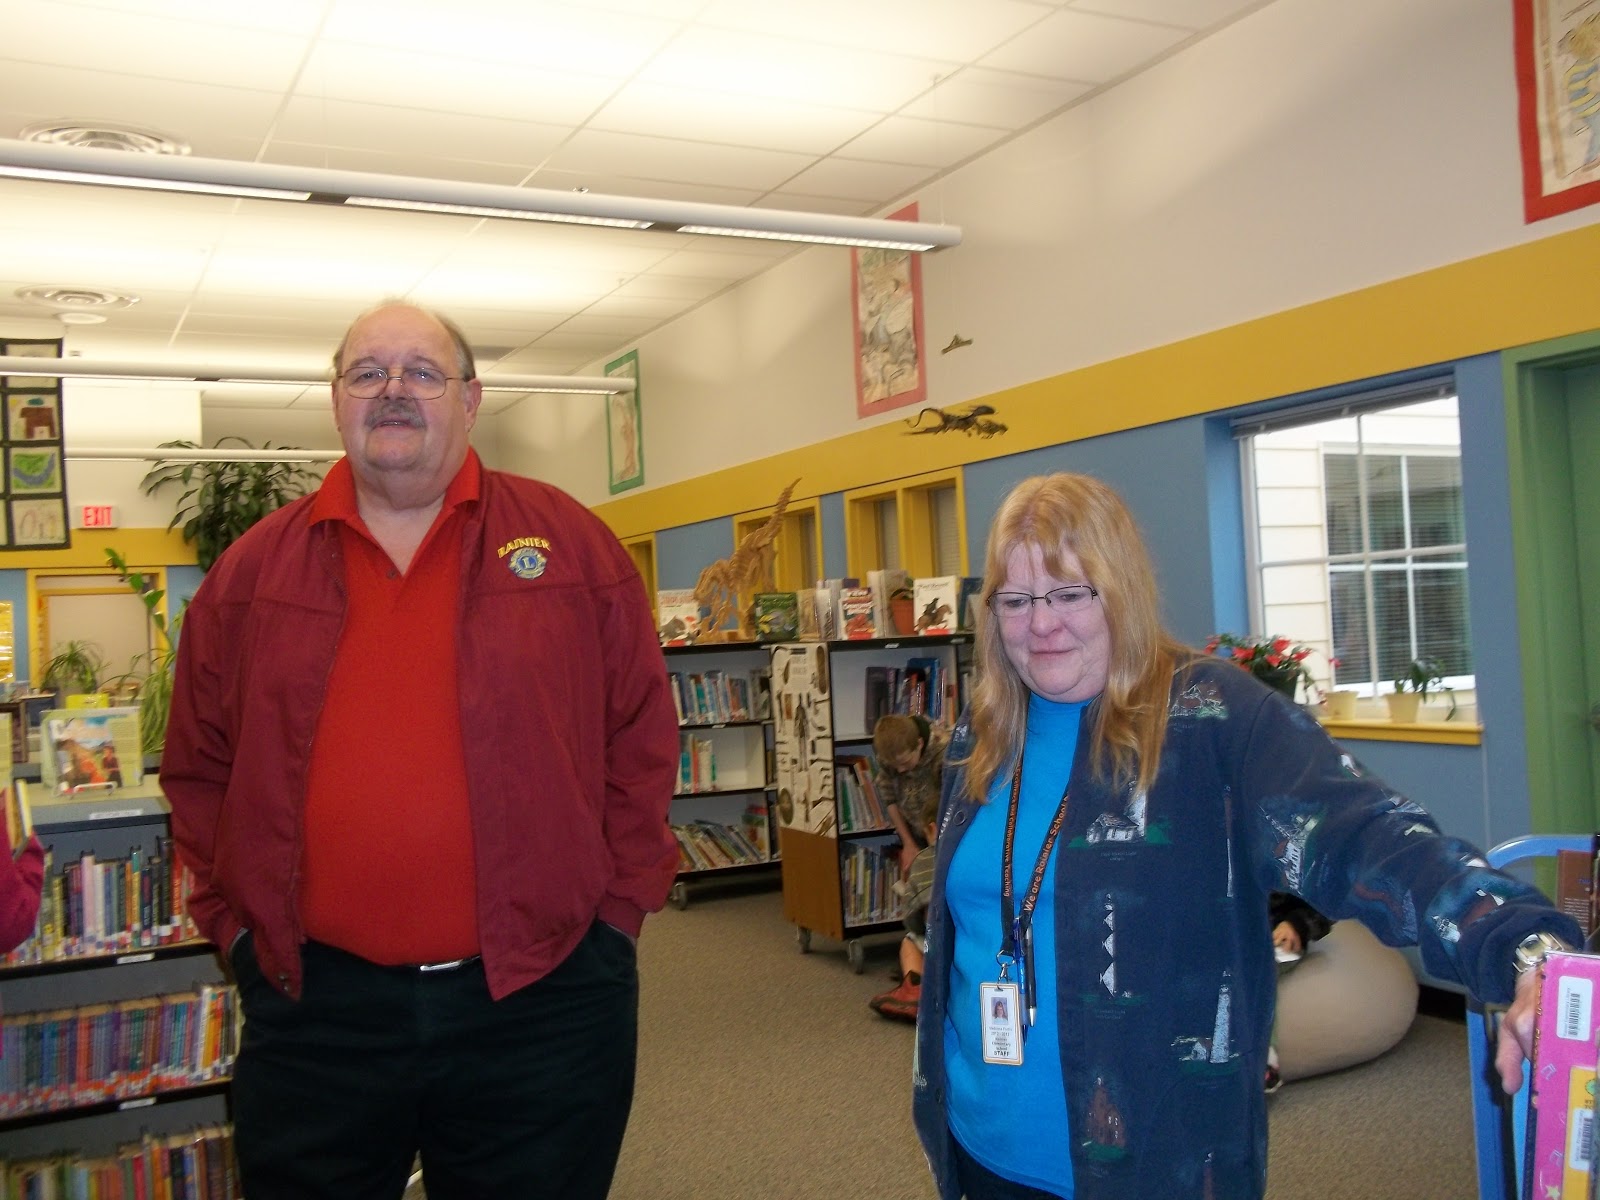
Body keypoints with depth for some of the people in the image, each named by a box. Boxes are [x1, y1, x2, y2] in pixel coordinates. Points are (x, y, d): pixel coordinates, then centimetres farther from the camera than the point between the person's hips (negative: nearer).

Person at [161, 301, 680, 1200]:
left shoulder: (571, 542, 1)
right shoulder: (252, 572, 7)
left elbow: (642, 740, 3)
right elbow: (199, 769, 13)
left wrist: (620, 905, 0)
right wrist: (234, 919, 6)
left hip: (544, 1000, -1)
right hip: (315, 1008, 2)